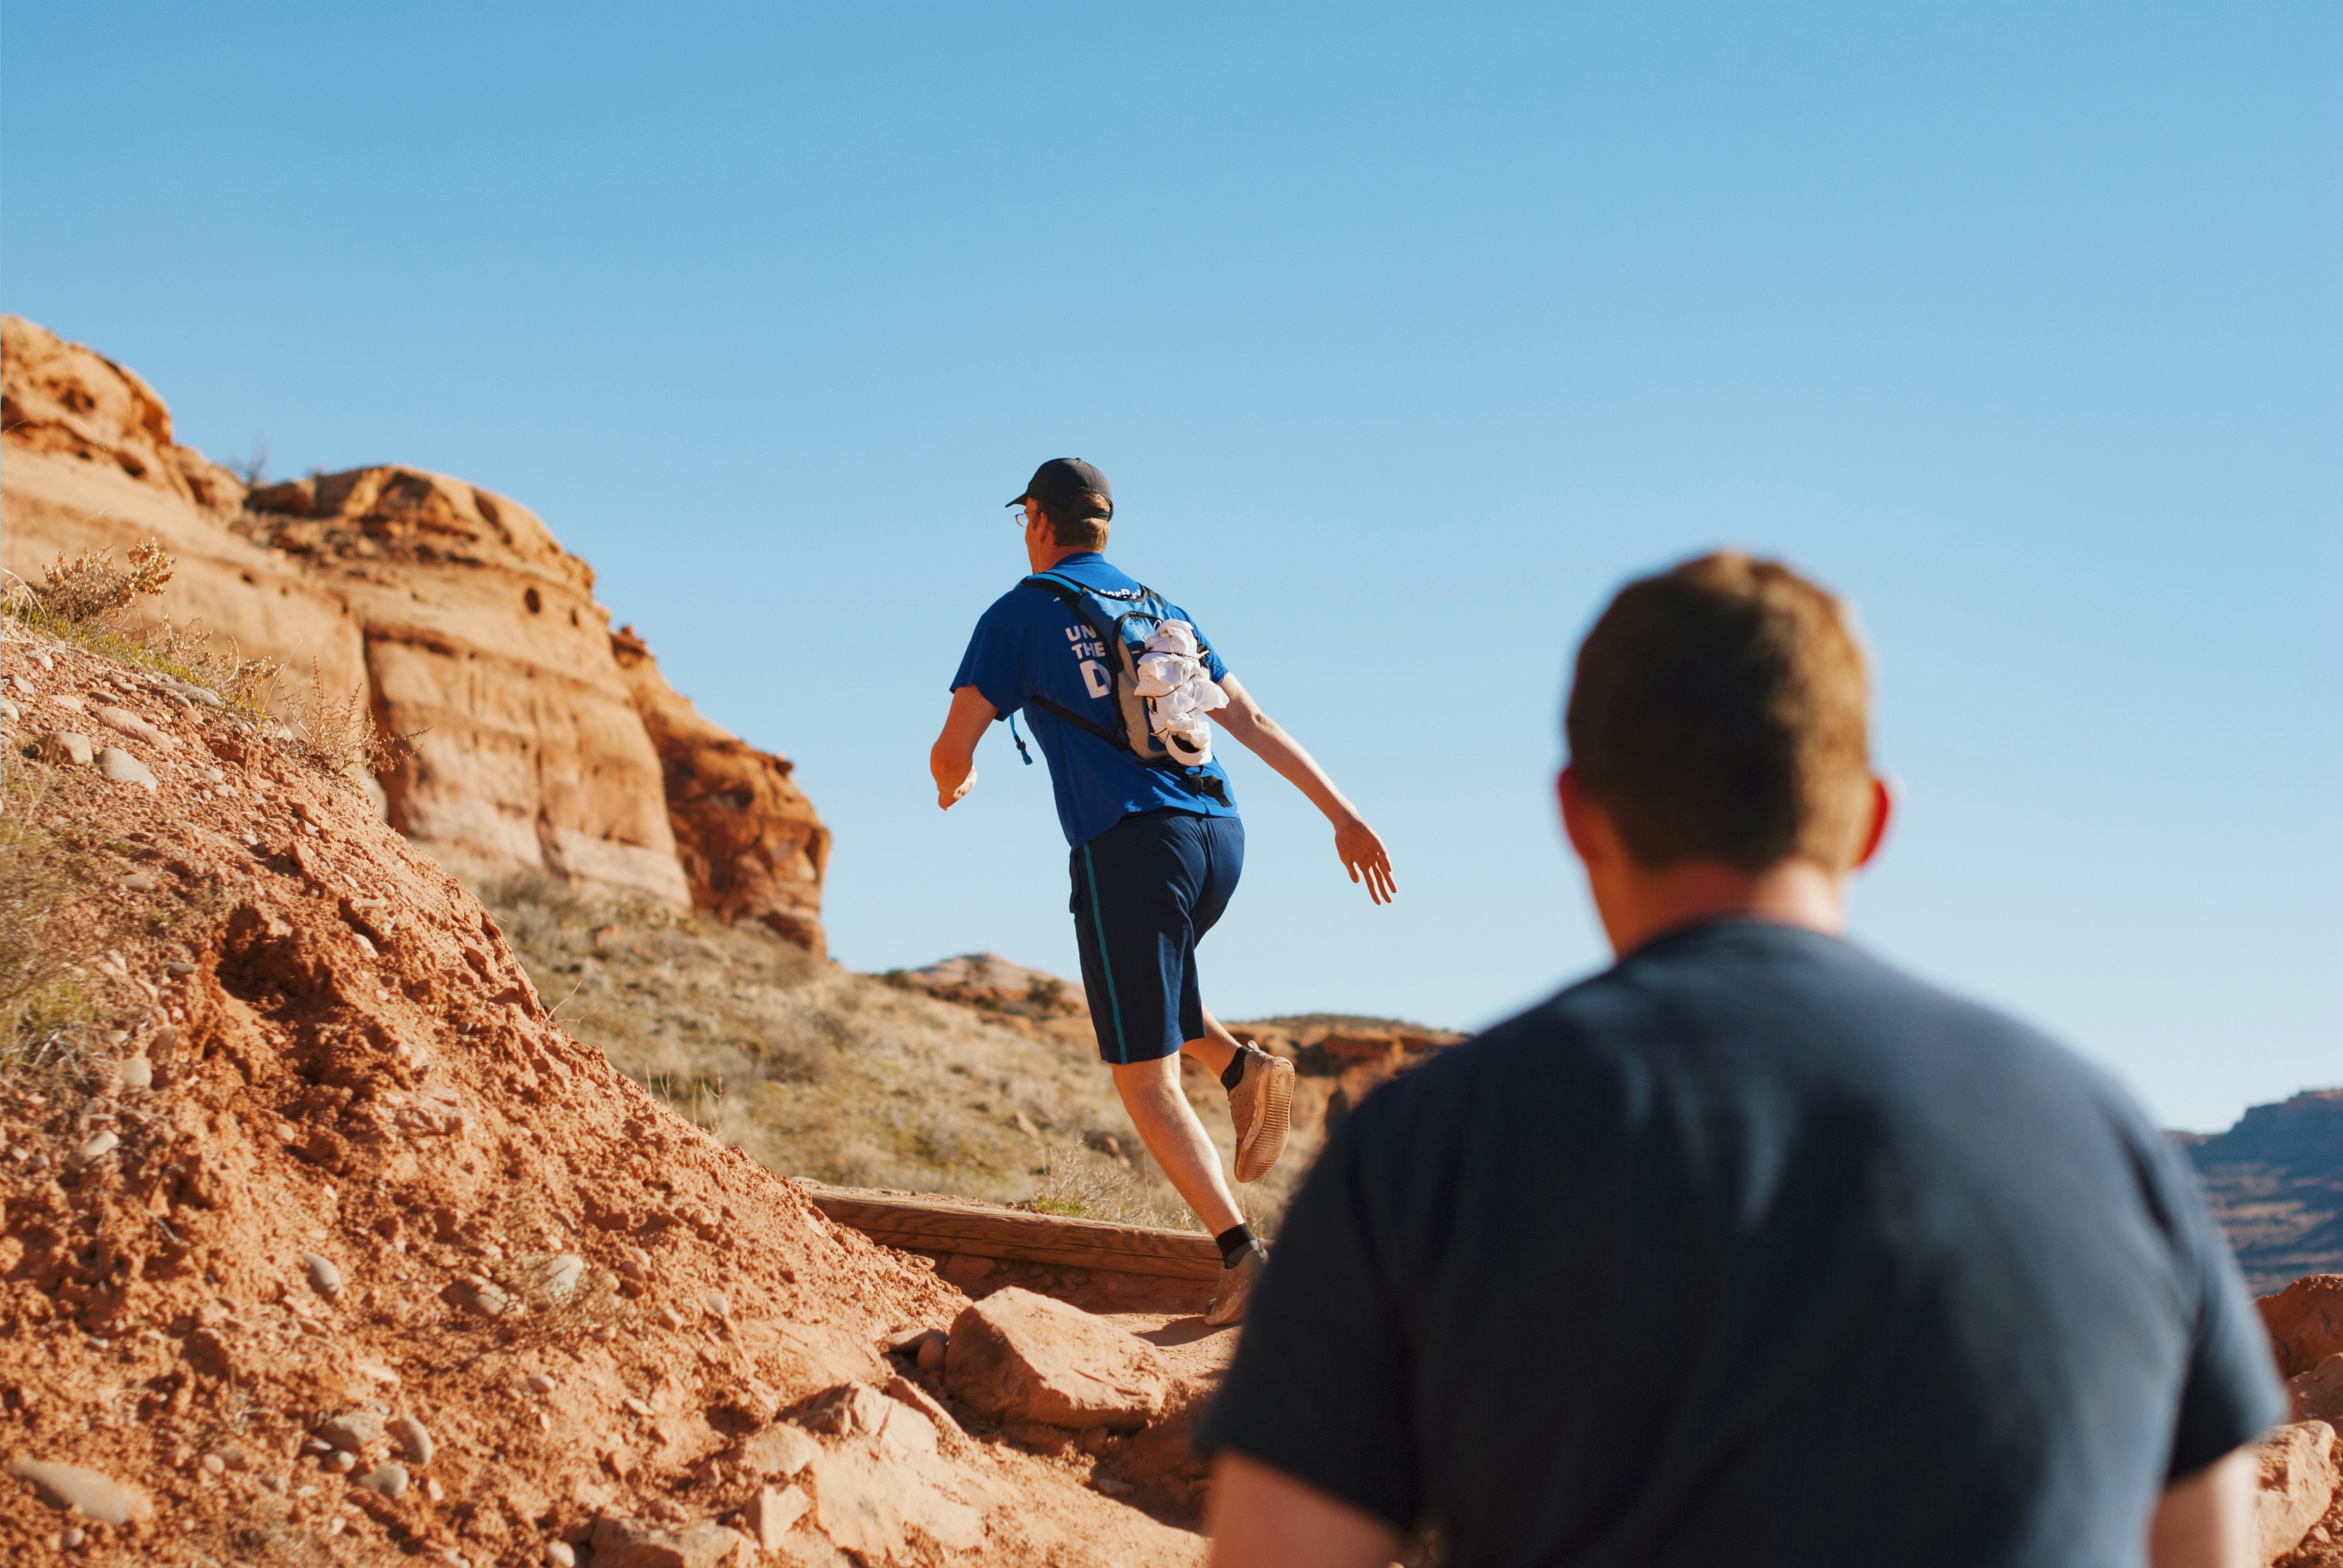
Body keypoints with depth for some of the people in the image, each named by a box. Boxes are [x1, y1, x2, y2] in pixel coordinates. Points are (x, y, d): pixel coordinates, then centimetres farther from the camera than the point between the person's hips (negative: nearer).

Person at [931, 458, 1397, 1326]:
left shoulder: (1020, 614, 4)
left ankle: (1241, 1254, -13)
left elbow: (952, 750, 2)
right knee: (1145, 973, 35)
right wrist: (1344, 815, 15)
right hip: (1220, 836, 6)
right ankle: (1243, 1067, 10)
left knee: (1144, 1082, -1)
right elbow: (1252, 720, 17)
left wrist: (952, 784, 27)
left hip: (1128, 846, -6)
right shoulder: (1161, 610, 21)